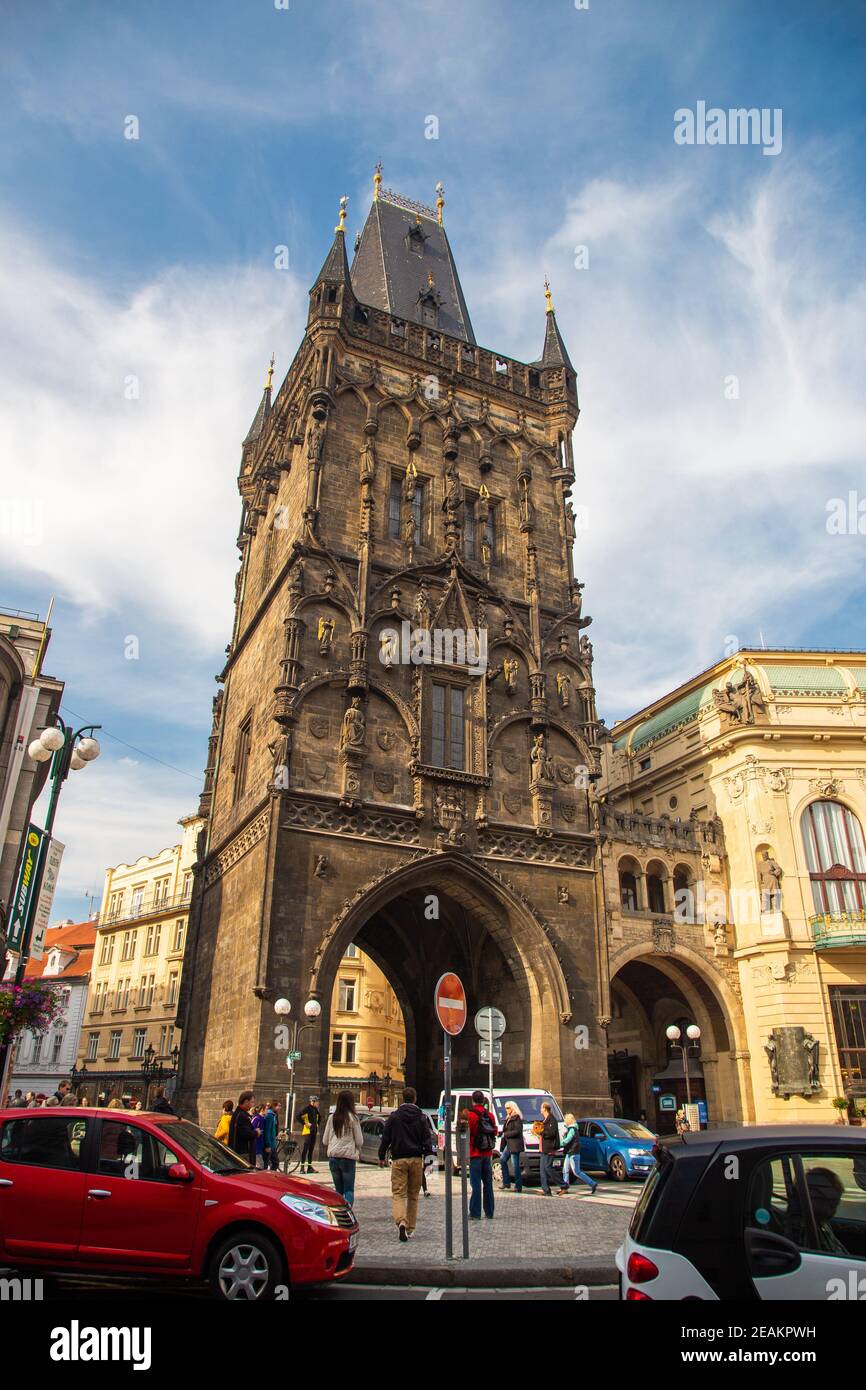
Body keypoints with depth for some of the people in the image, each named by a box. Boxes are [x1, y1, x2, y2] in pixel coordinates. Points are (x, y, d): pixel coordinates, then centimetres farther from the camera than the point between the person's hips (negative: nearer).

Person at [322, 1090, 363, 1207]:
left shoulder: (332, 1118, 3)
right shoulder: (353, 1118, -8)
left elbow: (324, 1141, 8)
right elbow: (359, 1141, -3)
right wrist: (358, 1151, 17)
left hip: (333, 1157, 4)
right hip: (348, 1157, -4)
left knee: (338, 1189, 16)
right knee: (349, 1189, 3)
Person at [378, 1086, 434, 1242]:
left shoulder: (394, 1116, 0)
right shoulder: (421, 1117, 2)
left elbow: (385, 1138, 2)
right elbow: (427, 1140, -2)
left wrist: (382, 1156, 12)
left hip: (398, 1160, -1)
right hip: (416, 1159, 1)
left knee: (398, 1194, -2)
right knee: (413, 1195, 14)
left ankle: (401, 1222, -25)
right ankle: (410, 1228, 17)